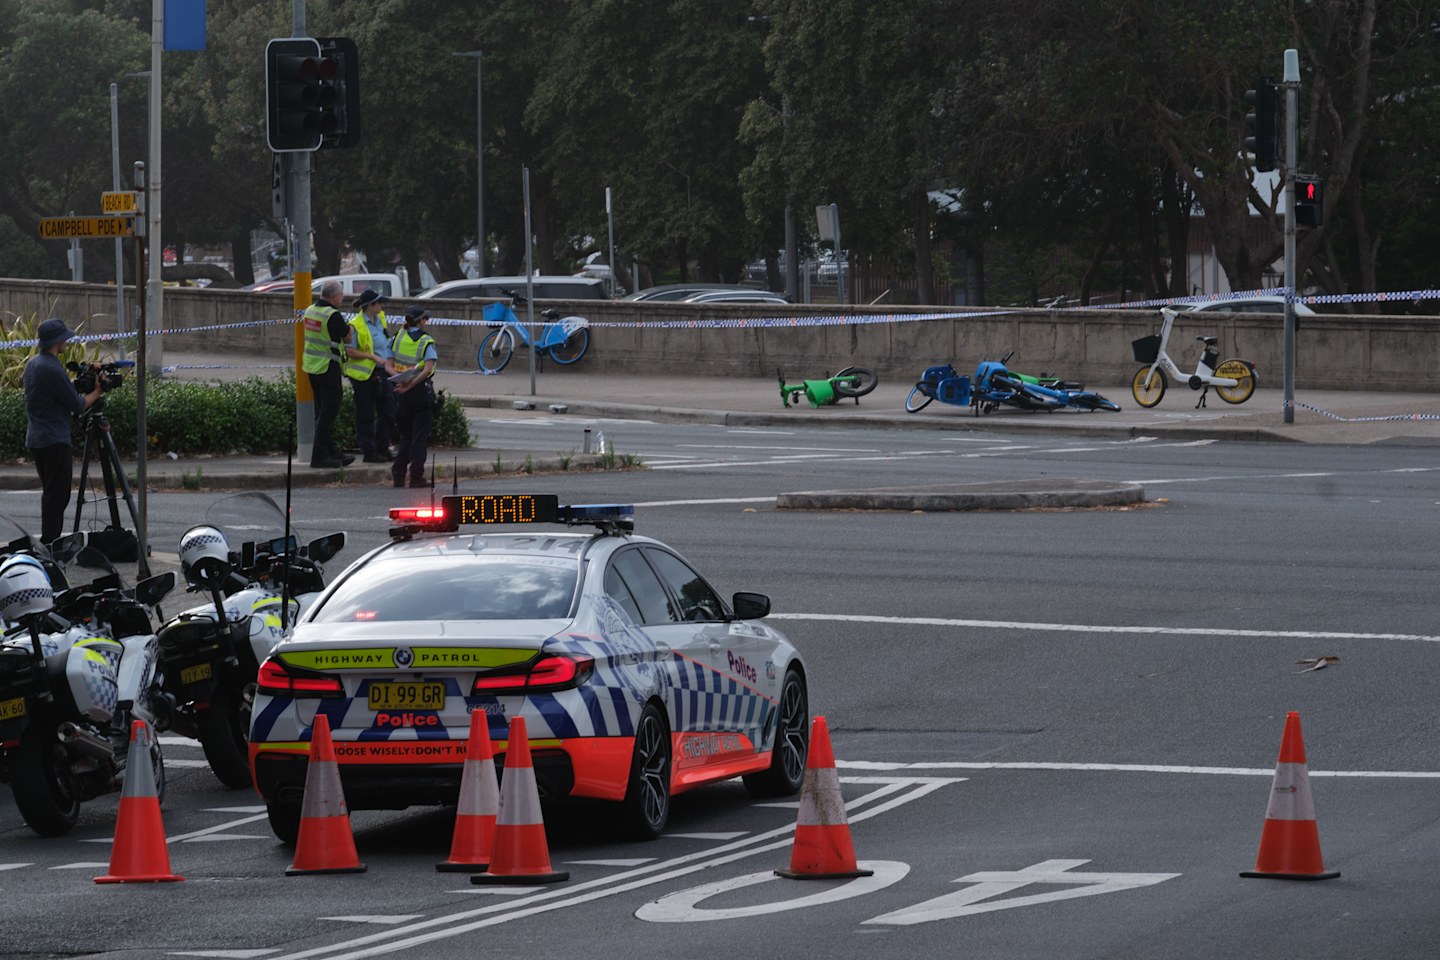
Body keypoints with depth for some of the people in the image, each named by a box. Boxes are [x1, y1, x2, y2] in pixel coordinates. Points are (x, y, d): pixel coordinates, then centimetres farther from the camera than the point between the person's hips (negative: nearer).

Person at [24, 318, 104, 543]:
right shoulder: (52, 369, -18)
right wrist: (97, 391, 3)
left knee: (51, 495, 14)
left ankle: (47, 544, 16)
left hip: (36, 440, 10)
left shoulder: (32, 364, 11)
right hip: (55, 442, -10)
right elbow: (77, 405, -13)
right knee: (57, 496, -7)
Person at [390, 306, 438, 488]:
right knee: (420, 434, 1)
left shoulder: (398, 338, 4)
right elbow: (428, 369, -19)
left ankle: (398, 474, 9)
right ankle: (416, 476, -1)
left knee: (405, 434, 14)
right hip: (422, 390, -4)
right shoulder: (426, 341, -8)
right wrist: (410, 385, -19)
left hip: (403, 393, 4)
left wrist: (399, 378, -12)